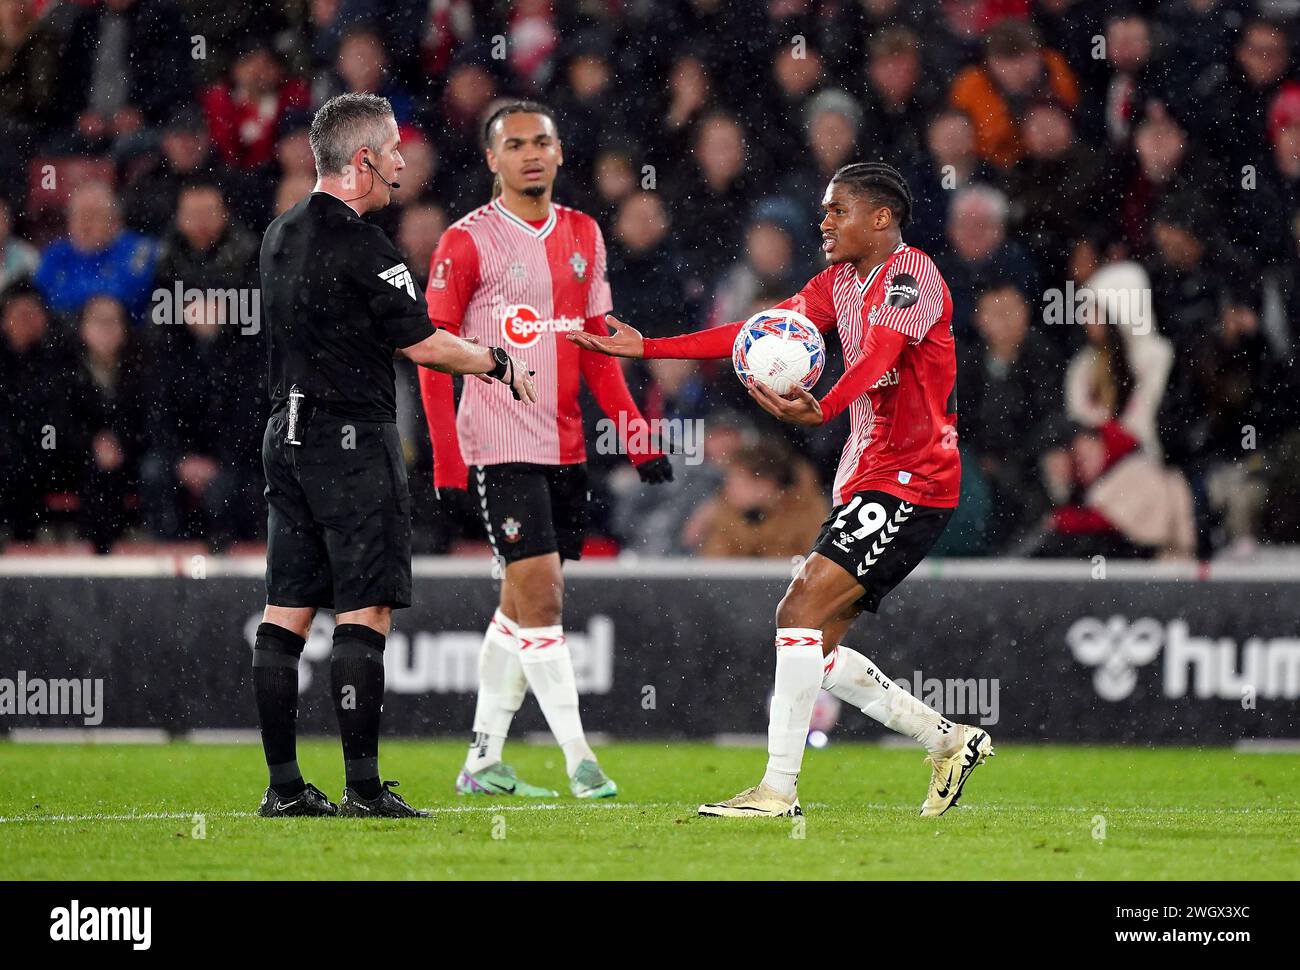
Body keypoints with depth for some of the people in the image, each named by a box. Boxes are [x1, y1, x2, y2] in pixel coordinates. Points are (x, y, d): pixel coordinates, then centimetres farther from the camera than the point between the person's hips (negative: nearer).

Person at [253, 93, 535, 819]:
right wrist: (500, 364, 3)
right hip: (354, 438, -9)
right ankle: (364, 786, -9)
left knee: (287, 612, 6)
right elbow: (423, 344, -12)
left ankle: (284, 785, 7)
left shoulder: (282, 235, 13)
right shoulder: (359, 244, -14)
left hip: (289, 432, 9)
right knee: (366, 613, -7)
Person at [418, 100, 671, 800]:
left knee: (521, 607, 9)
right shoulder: (468, 243, -6)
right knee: (541, 597, -12)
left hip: (565, 446, 6)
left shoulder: (582, 236, 12)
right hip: (501, 445, -6)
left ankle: (483, 761, 16)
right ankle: (579, 761, -11)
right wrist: (446, 456, -14)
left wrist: (636, 434, 9)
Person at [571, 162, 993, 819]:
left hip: (910, 481, -10)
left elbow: (879, 355, -30)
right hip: (866, 481, 10)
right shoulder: (841, 281, 16)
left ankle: (778, 789, -19)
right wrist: (647, 348, 12)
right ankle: (950, 741, 17)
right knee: (814, 645, 7)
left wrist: (824, 409, -47)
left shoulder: (912, 274, -12)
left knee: (801, 611, -19)